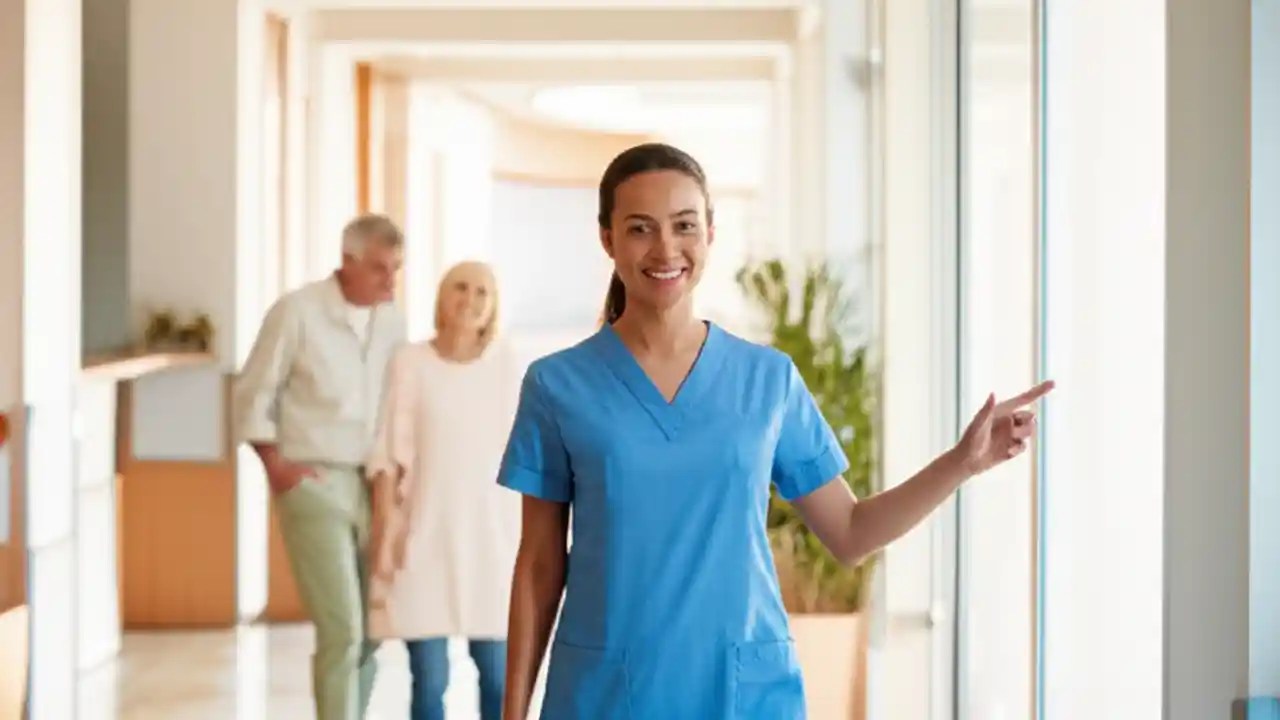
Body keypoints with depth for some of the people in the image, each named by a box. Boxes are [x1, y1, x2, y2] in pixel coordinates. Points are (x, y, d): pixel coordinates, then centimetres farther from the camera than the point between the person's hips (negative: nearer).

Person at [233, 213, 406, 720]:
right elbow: (253, 395, -2)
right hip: (313, 484, -5)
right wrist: (274, 464, -8)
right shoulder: (298, 312, -7)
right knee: (342, 630, -12)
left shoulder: (391, 322, 8)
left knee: (370, 631, 9)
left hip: (372, 486, 5)